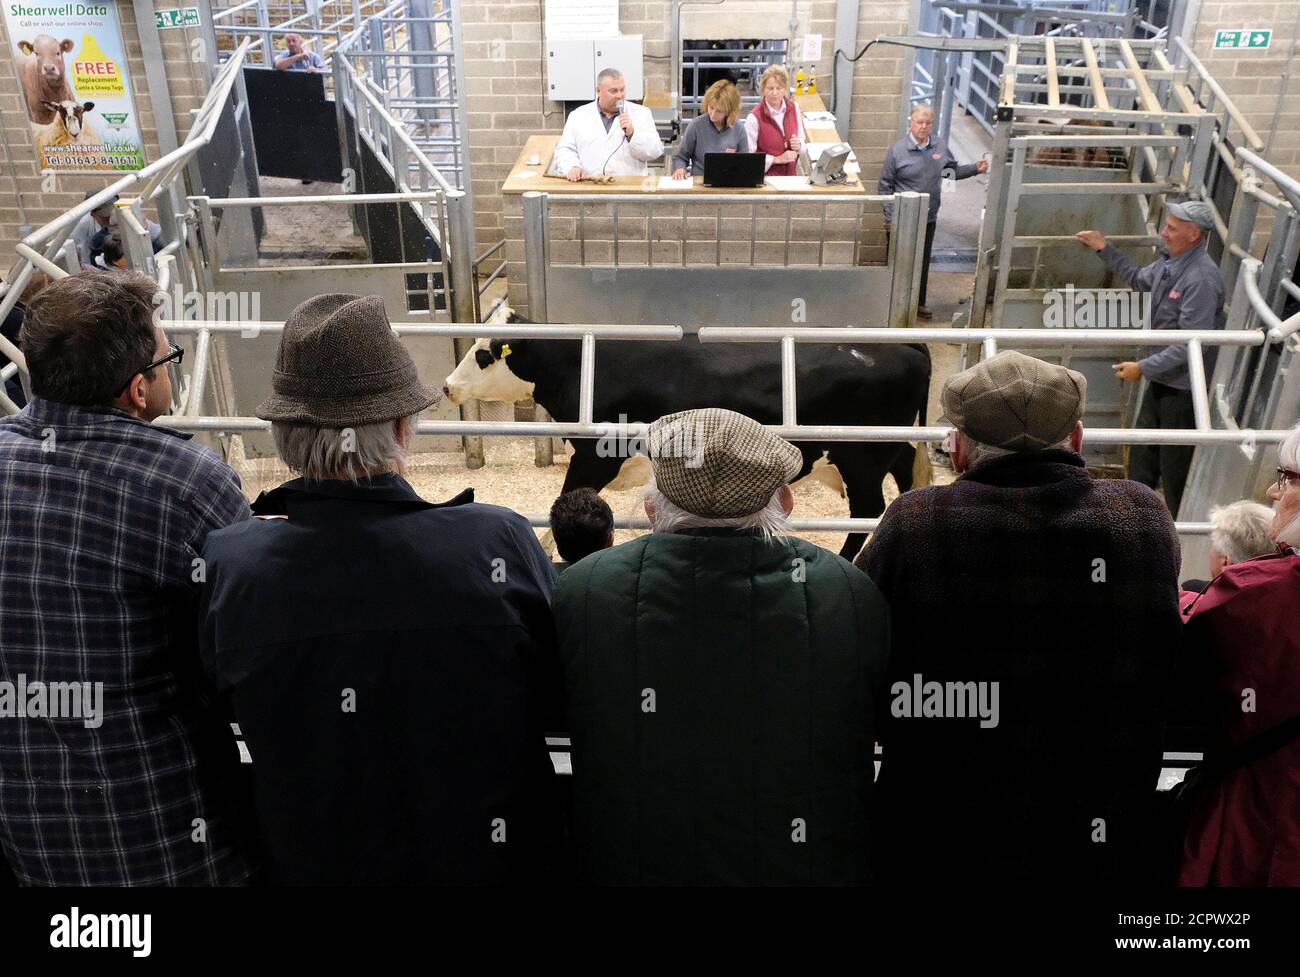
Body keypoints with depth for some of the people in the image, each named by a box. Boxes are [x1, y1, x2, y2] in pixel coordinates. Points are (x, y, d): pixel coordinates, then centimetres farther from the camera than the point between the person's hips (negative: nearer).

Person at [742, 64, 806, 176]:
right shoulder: (754, 118, -11)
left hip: (790, 175, 4)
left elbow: (802, 140, 18)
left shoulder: (794, 108, 5)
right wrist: (777, 159, -11)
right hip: (764, 177, -4)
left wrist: (799, 145, -5)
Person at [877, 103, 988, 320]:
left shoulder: (940, 146, 4)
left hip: (928, 219, 4)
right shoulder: (897, 150, -9)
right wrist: (889, 217, -11)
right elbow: (885, 186, -6)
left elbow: (954, 170, 19)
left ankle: (919, 303, 26)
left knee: (923, 262, 13)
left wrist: (975, 168, 1)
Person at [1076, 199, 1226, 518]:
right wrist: (1104, 249, 25)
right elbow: (1139, 279, 28)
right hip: (1162, 379, 9)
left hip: (1183, 387, -9)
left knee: (1176, 464, 3)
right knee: (1141, 455, 19)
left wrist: (1143, 367, -22)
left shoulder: (1202, 279, -24)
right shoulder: (1169, 262, 4)